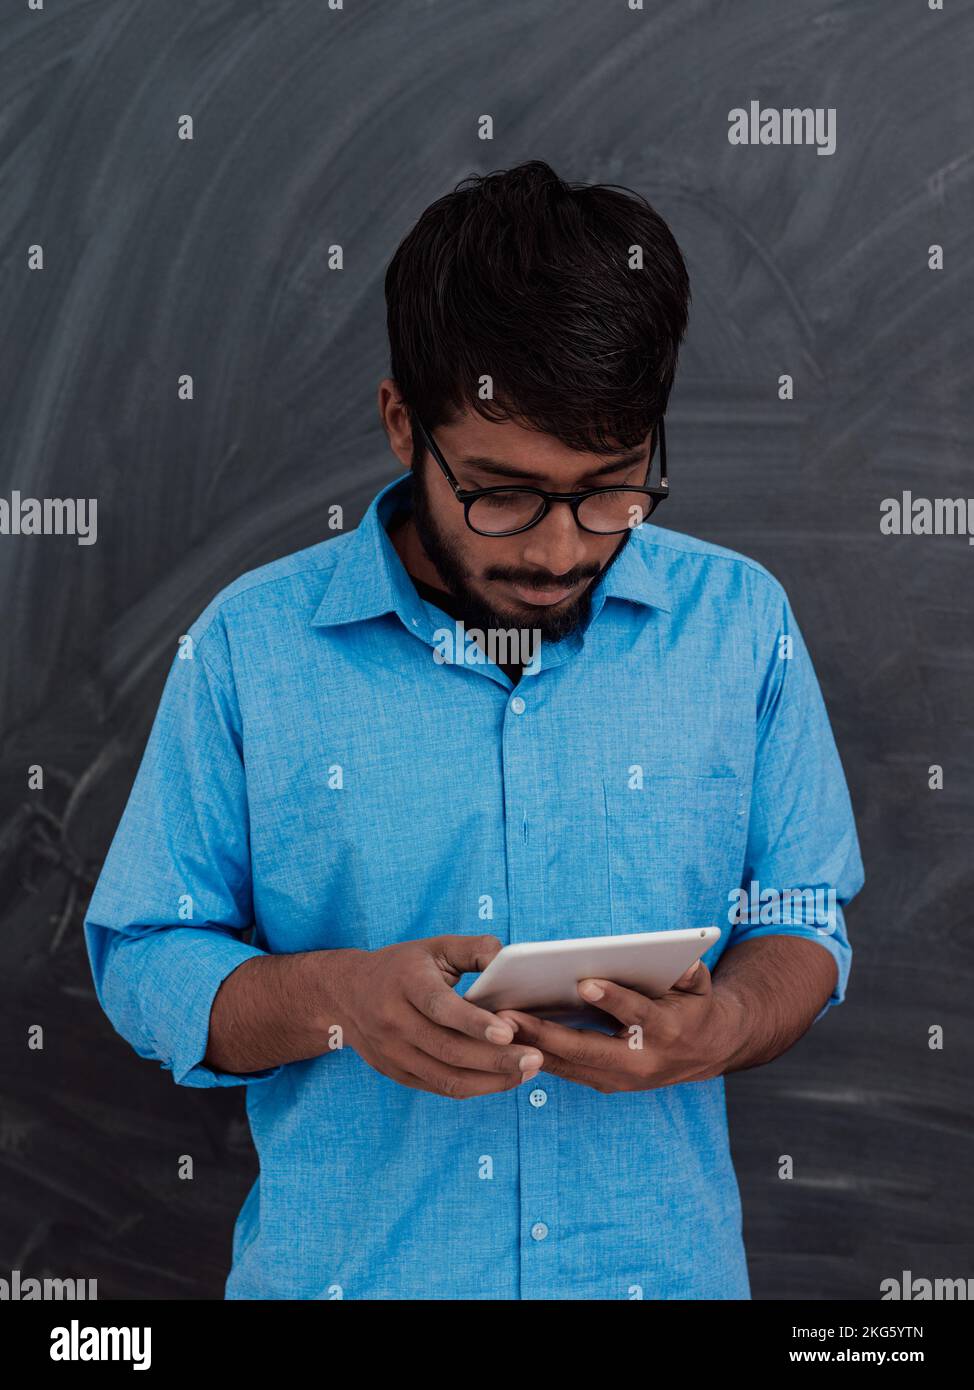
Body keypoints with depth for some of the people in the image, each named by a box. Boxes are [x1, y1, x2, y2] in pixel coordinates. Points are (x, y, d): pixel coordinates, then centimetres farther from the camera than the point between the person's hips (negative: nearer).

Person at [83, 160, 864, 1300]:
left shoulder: (739, 624, -4)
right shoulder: (252, 643, -8)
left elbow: (802, 924, 2)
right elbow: (144, 960, -5)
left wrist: (724, 1025, -20)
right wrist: (332, 996, -24)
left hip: (660, 1259, 1)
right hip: (343, 1261, -1)